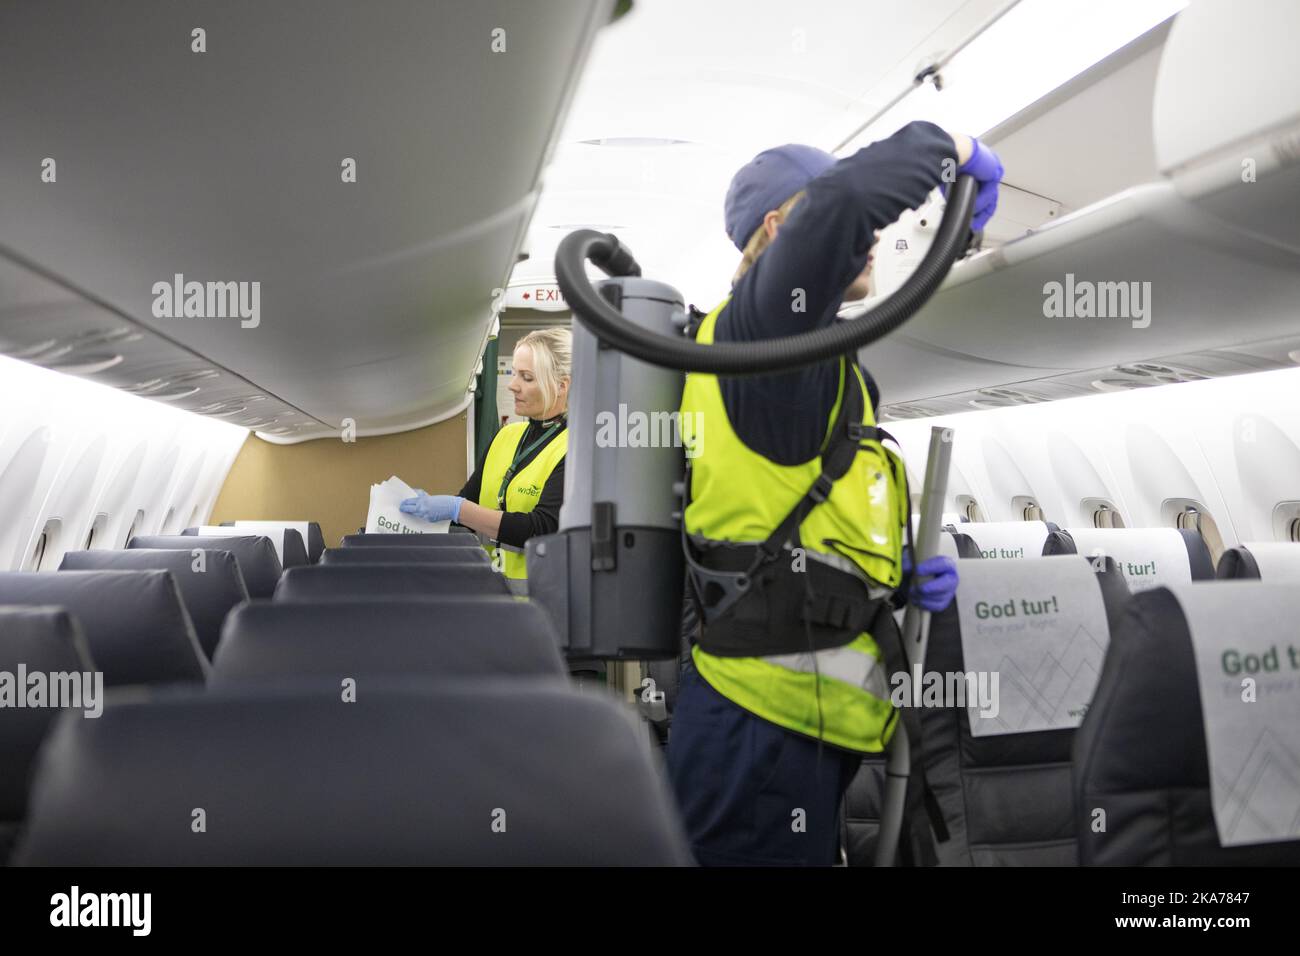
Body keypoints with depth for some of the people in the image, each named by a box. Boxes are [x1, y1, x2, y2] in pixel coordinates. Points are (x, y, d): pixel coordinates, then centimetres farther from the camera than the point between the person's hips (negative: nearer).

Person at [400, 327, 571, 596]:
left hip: (538, 592, -5)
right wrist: (427, 504, -2)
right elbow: (469, 498, 18)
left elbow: (542, 531, -17)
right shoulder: (506, 436, 14)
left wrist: (456, 509, -20)